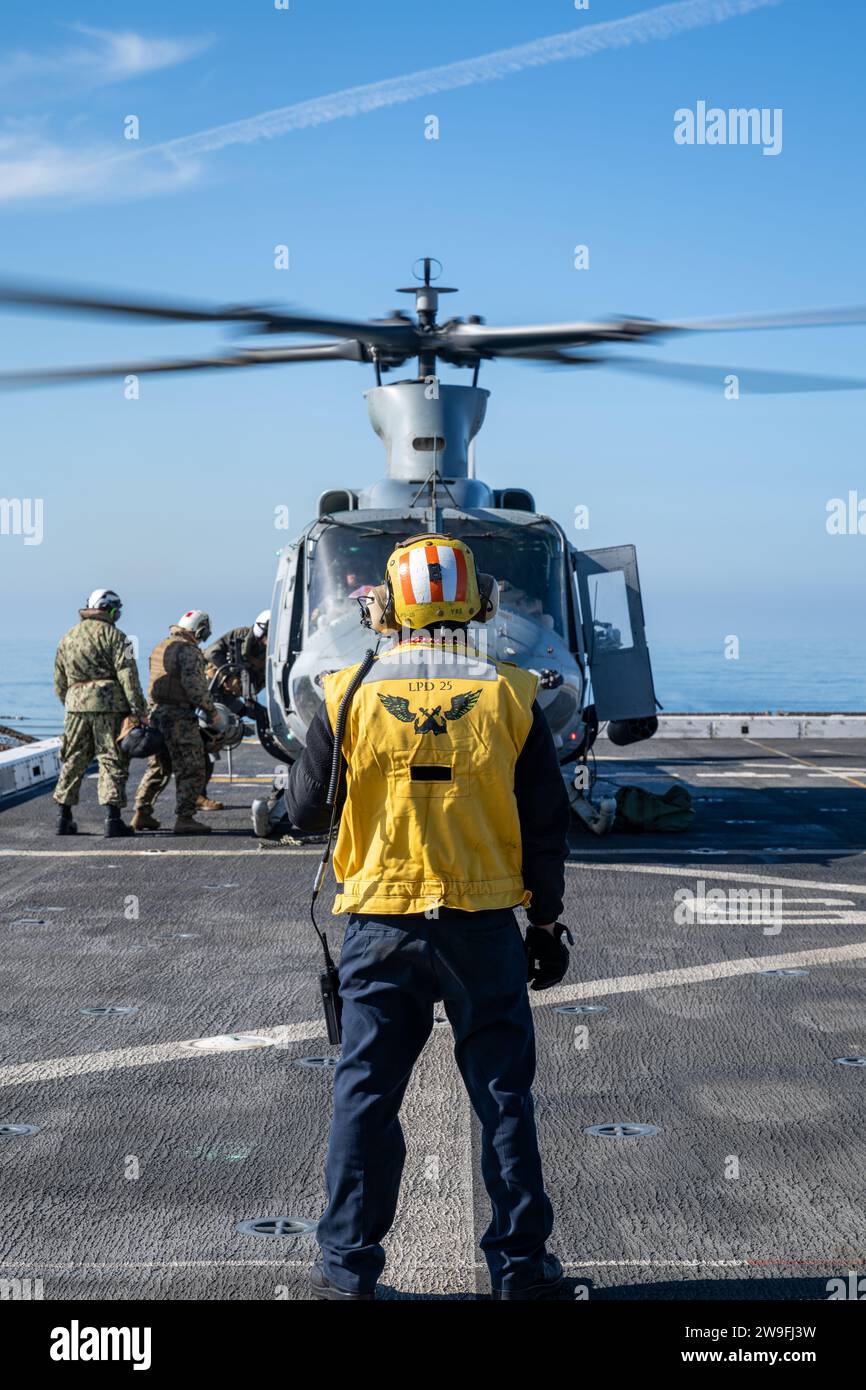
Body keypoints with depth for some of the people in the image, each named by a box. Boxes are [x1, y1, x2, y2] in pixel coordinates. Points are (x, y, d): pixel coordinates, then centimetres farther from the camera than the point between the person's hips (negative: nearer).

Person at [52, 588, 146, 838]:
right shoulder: (113, 635, -3)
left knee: (73, 761, 14)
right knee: (112, 761, -2)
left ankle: (64, 818, 18)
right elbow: (127, 675, -12)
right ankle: (112, 819, -7)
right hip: (108, 704, -5)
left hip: (75, 704, 5)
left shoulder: (67, 638, 16)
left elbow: (59, 681, 19)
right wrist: (138, 709, -12)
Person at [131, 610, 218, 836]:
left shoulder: (161, 646, 14)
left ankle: (142, 814, 22)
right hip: (179, 716, -9)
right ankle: (185, 819, -4)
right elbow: (195, 686, -20)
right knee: (191, 769, -2)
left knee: (159, 766, 19)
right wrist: (211, 710, -10)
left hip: (157, 712, 9)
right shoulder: (189, 651, -14)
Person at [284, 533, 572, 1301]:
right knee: (504, 1094, 11)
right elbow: (547, 823, 0)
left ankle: (348, 1265, 17)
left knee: (365, 1094, 10)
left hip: (381, 924, 0)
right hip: (485, 924, 0)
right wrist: (547, 922, 9)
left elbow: (305, 809, 3)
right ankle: (521, 1263, 19)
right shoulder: (511, 695, -3)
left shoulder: (351, 696, -5)